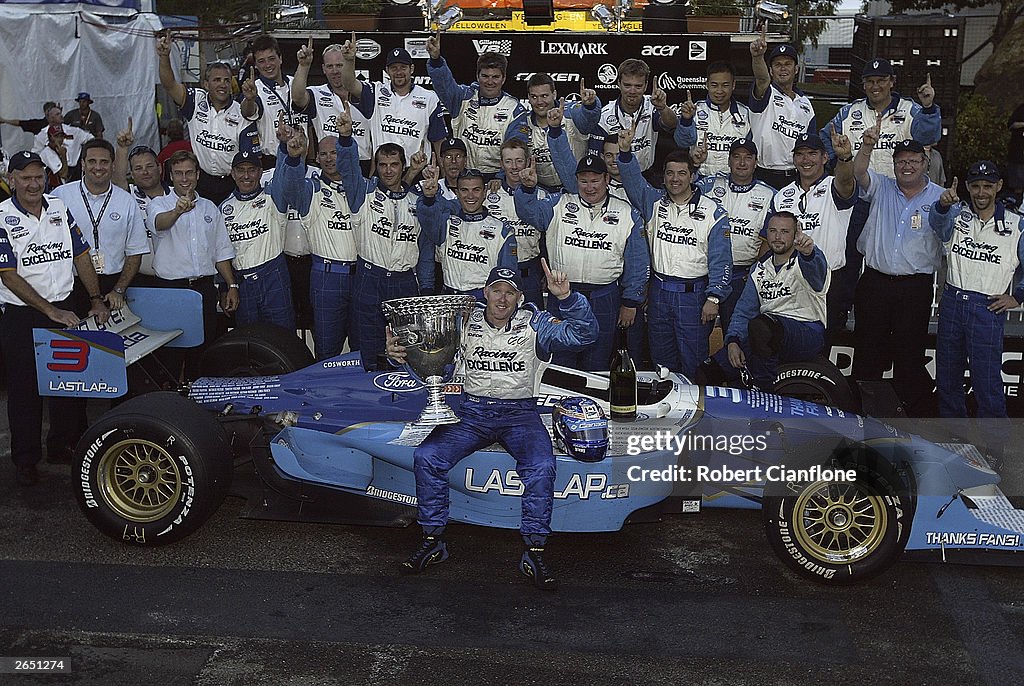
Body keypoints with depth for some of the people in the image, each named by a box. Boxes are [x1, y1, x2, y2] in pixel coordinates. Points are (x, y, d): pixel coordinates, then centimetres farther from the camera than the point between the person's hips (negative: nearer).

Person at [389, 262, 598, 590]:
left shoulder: (535, 324, 3)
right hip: (473, 411, 2)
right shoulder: (466, 323, 8)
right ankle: (433, 541, -4)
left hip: (520, 412, -2)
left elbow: (584, 333, -6)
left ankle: (534, 553, -15)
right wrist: (399, 352, -10)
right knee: (426, 457, -21)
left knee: (542, 468, -30)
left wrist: (567, 297, -23)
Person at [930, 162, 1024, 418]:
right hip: (952, 302, 3)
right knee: (947, 377, 13)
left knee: (987, 382, -6)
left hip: (988, 308, -3)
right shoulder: (957, 215, 4)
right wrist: (943, 204, -42)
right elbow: (938, 222, -21)